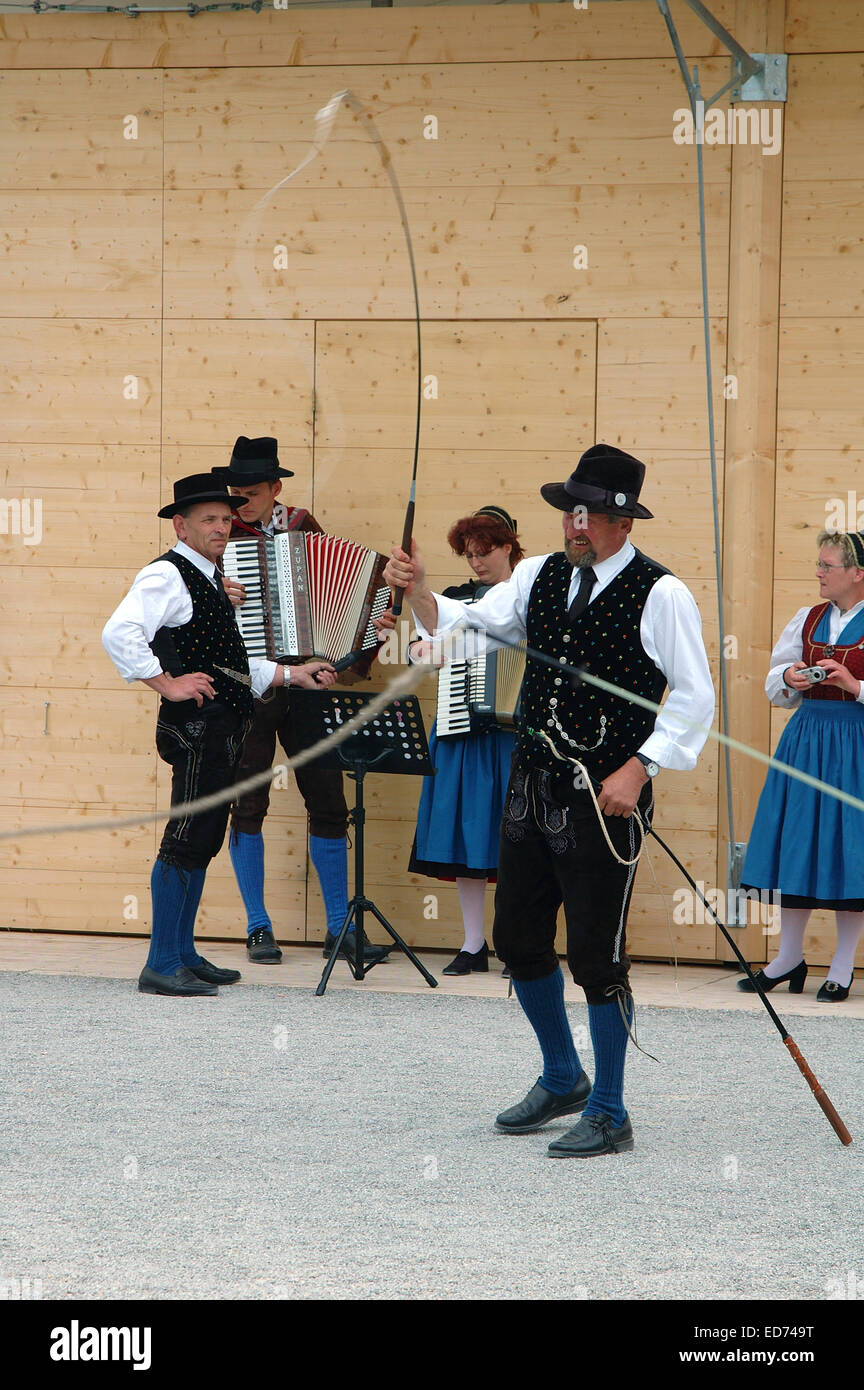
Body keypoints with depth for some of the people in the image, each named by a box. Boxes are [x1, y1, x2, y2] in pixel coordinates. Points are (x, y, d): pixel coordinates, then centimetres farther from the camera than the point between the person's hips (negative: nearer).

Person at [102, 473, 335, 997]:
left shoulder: (210, 581, 21)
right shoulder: (167, 575, -9)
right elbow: (119, 634, -24)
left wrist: (294, 674, 18)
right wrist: (168, 683, -21)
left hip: (222, 730, 10)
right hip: (196, 726, -10)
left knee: (202, 841, 12)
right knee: (187, 840, -10)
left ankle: (184, 954, 18)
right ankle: (162, 965, -10)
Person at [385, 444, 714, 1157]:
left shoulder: (661, 595, -10)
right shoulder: (540, 575, 8)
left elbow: (695, 696, -9)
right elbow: (469, 620, 2)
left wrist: (639, 769, -16)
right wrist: (419, 592, -17)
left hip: (604, 800, -6)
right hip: (532, 789, 7)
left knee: (596, 955, -3)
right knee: (519, 939, 14)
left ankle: (608, 1115, 9)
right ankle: (563, 1079, 34)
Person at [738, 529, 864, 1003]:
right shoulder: (808, 620, 10)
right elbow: (775, 685, 17)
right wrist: (789, 678, -4)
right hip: (804, 737, 5)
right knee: (795, 841, 6)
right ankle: (789, 958, 16)